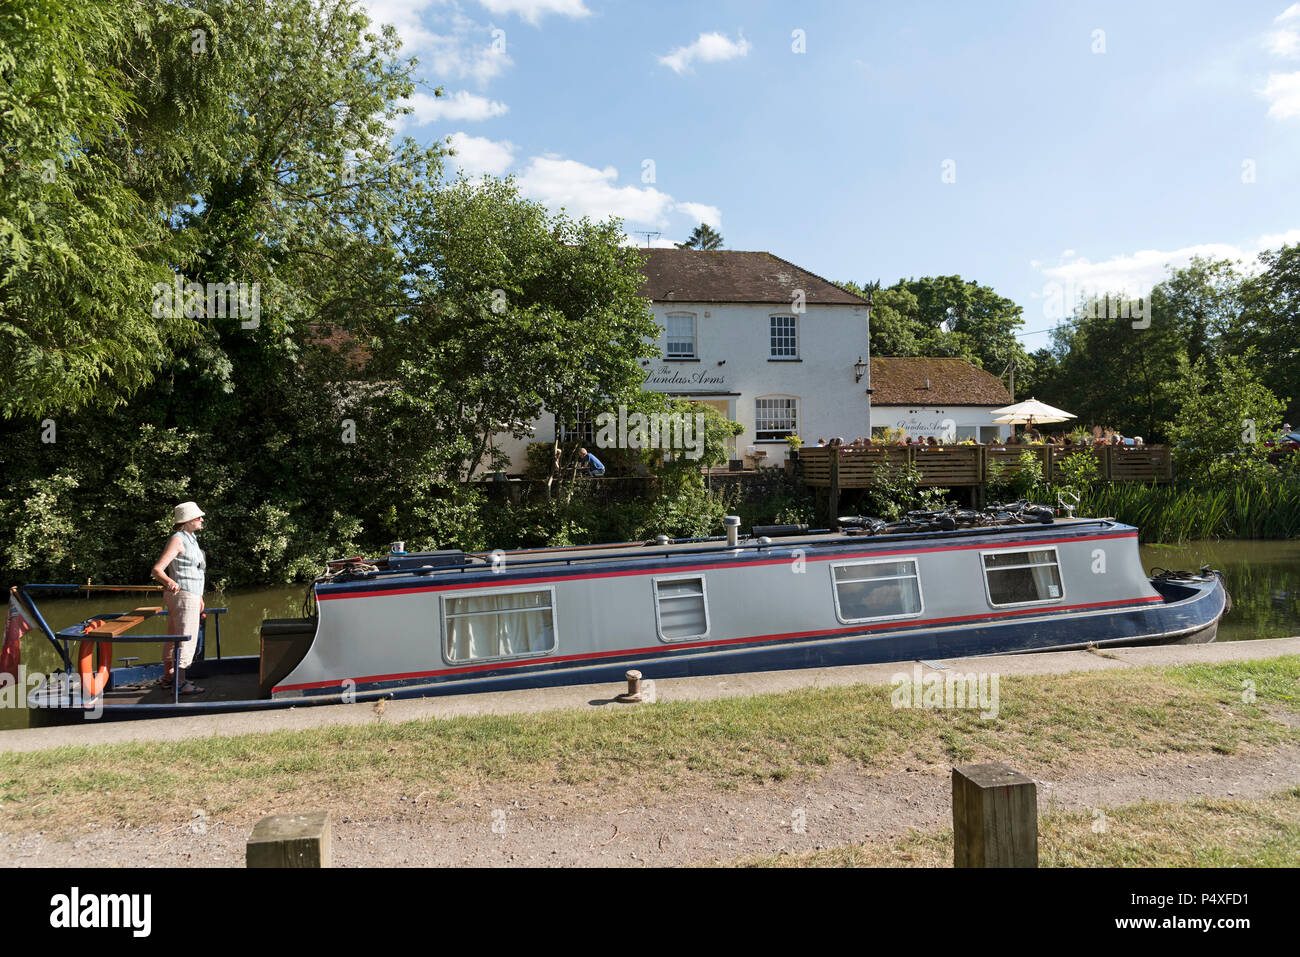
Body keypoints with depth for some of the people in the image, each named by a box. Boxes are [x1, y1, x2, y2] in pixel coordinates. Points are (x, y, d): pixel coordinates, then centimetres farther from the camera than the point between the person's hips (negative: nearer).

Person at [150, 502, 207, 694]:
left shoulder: (190, 539, 15)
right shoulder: (177, 539, -15)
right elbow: (157, 570, -22)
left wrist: (199, 596, 26)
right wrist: (170, 582, -42)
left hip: (189, 595, 10)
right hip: (183, 595, -10)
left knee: (173, 638, 17)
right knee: (186, 639, -6)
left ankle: (169, 677, 28)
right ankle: (180, 683, -1)